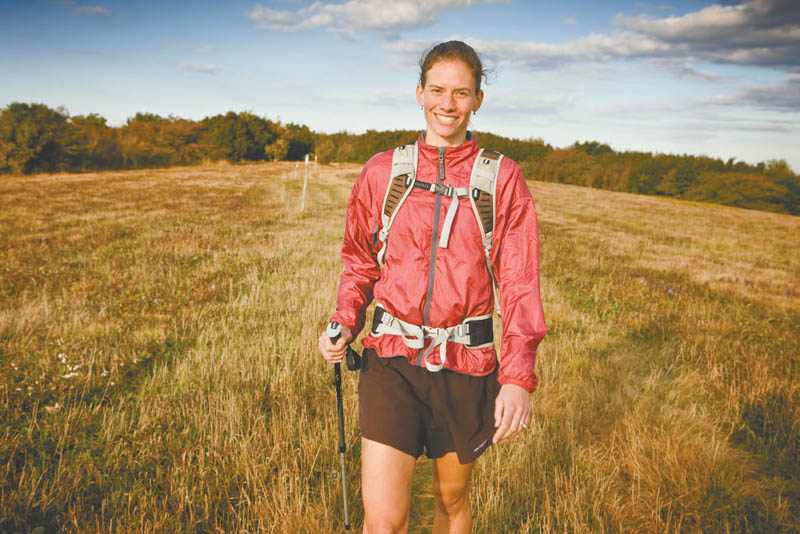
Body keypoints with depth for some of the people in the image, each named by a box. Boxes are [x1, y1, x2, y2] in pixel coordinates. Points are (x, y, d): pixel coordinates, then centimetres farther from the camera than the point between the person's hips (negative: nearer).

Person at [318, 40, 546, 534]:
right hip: (391, 361, 0)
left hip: (465, 367, 0)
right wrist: (345, 325, -5)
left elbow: (520, 283, -5)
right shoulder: (382, 172, 4)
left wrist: (518, 377, -16)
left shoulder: (503, 179, 0)